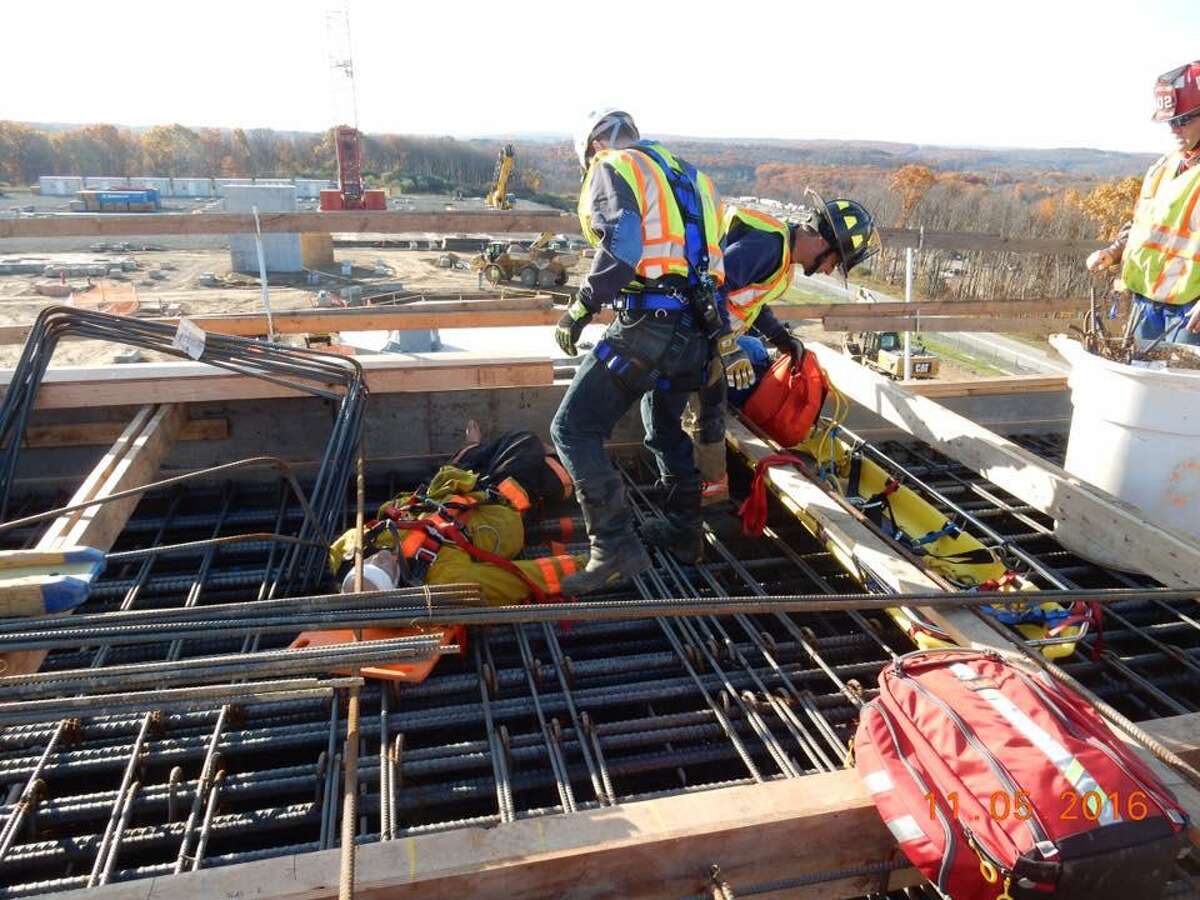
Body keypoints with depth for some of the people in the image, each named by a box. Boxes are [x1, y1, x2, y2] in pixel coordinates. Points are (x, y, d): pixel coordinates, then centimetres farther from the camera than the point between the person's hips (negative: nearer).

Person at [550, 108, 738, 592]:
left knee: (574, 430, -5)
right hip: (696, 333, 8)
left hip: (646, 326, -8)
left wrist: (579, 310, -11)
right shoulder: (690, 176, 27)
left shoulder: (614, 167, 4)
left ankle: (616, 547, -11)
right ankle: (683, 529, 39)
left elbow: (621, 245, -17)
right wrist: (725, 342, 27)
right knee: (665, 427, 29)